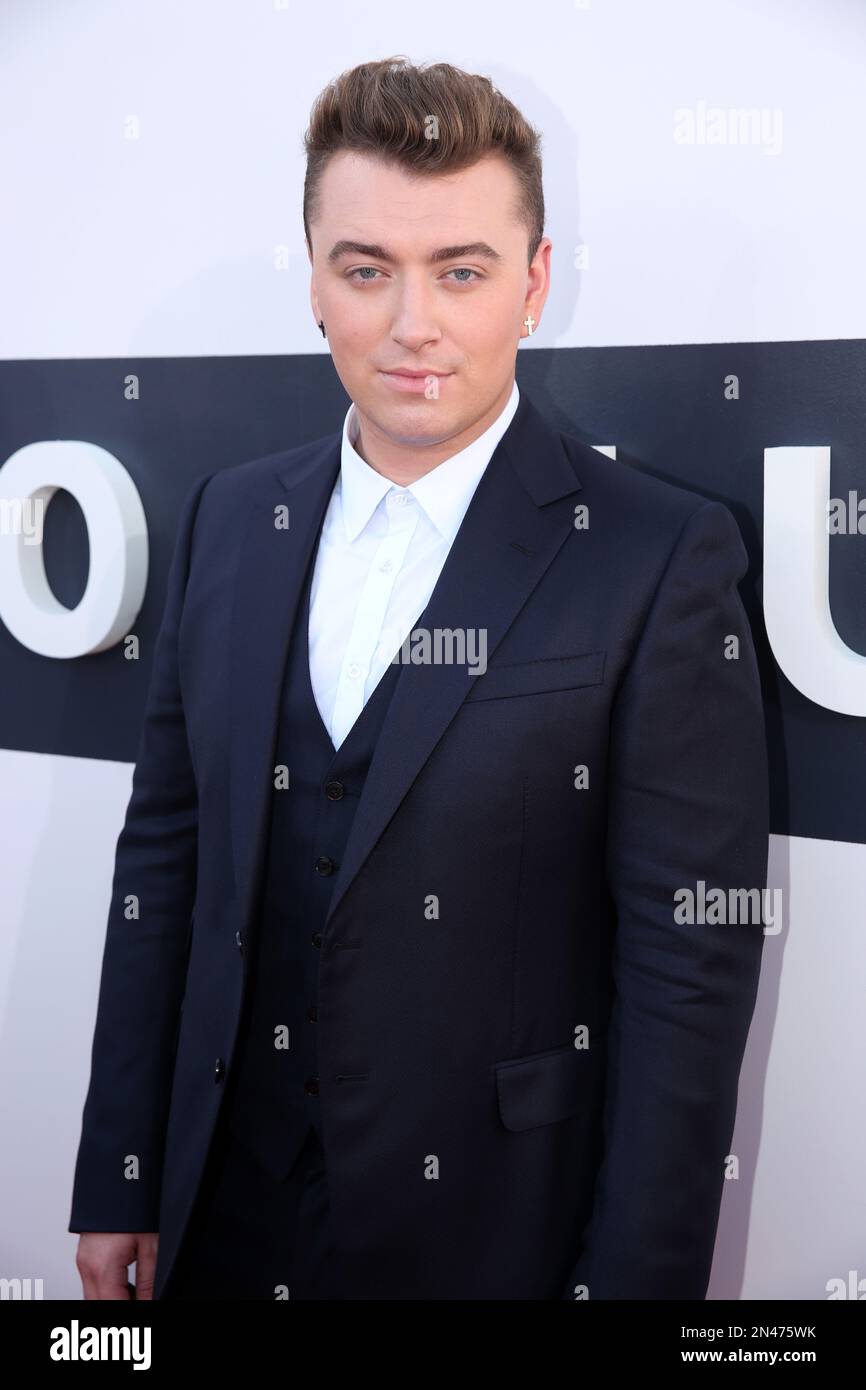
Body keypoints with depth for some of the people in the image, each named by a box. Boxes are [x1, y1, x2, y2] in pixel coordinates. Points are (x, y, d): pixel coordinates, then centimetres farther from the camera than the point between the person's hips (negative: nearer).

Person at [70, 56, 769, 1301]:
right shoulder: (230, 518, 1)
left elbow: (691, 961, -13)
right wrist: (120, 1182, 6)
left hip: (495, 1230, -4)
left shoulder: (664, 557, -13)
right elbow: (163, 857, 5)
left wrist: (633, 1277, -12)